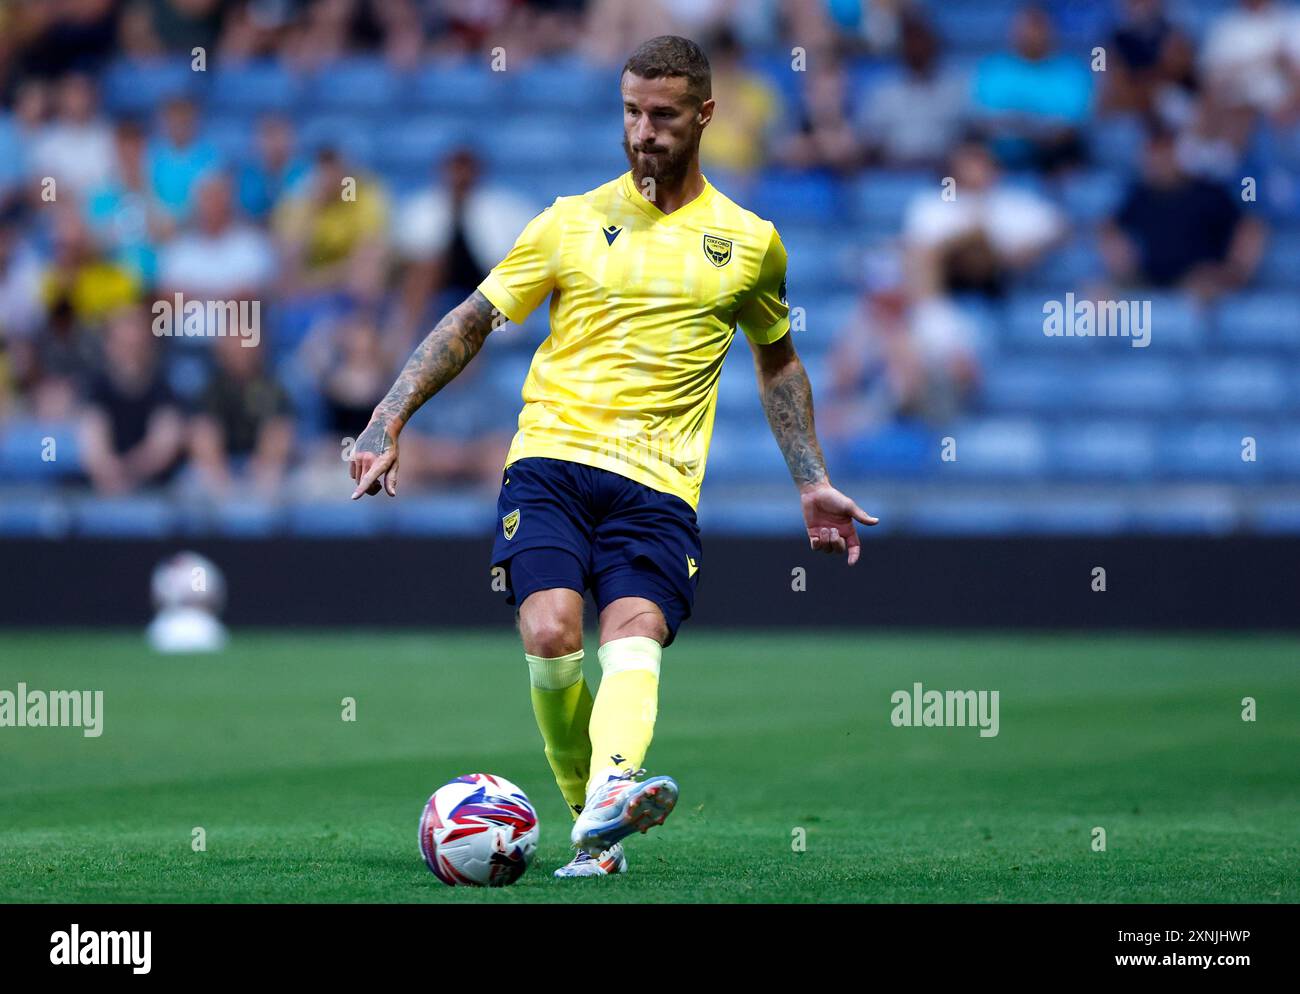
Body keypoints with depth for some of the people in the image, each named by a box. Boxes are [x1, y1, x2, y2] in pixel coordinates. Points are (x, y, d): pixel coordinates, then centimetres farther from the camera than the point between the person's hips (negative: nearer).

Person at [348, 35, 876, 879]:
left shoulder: (749, 242, 13)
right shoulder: (574, 221, 10)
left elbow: (778, 360, 28)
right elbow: (472, 322, 12)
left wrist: (813, 483, 23)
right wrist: (389, 421, 2)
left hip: (659, 483, 0)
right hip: (551, 460, 0)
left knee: (635, 634, -26)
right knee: (551, 633, -23)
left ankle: (612, 792, -51)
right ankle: (593, 820, -6)